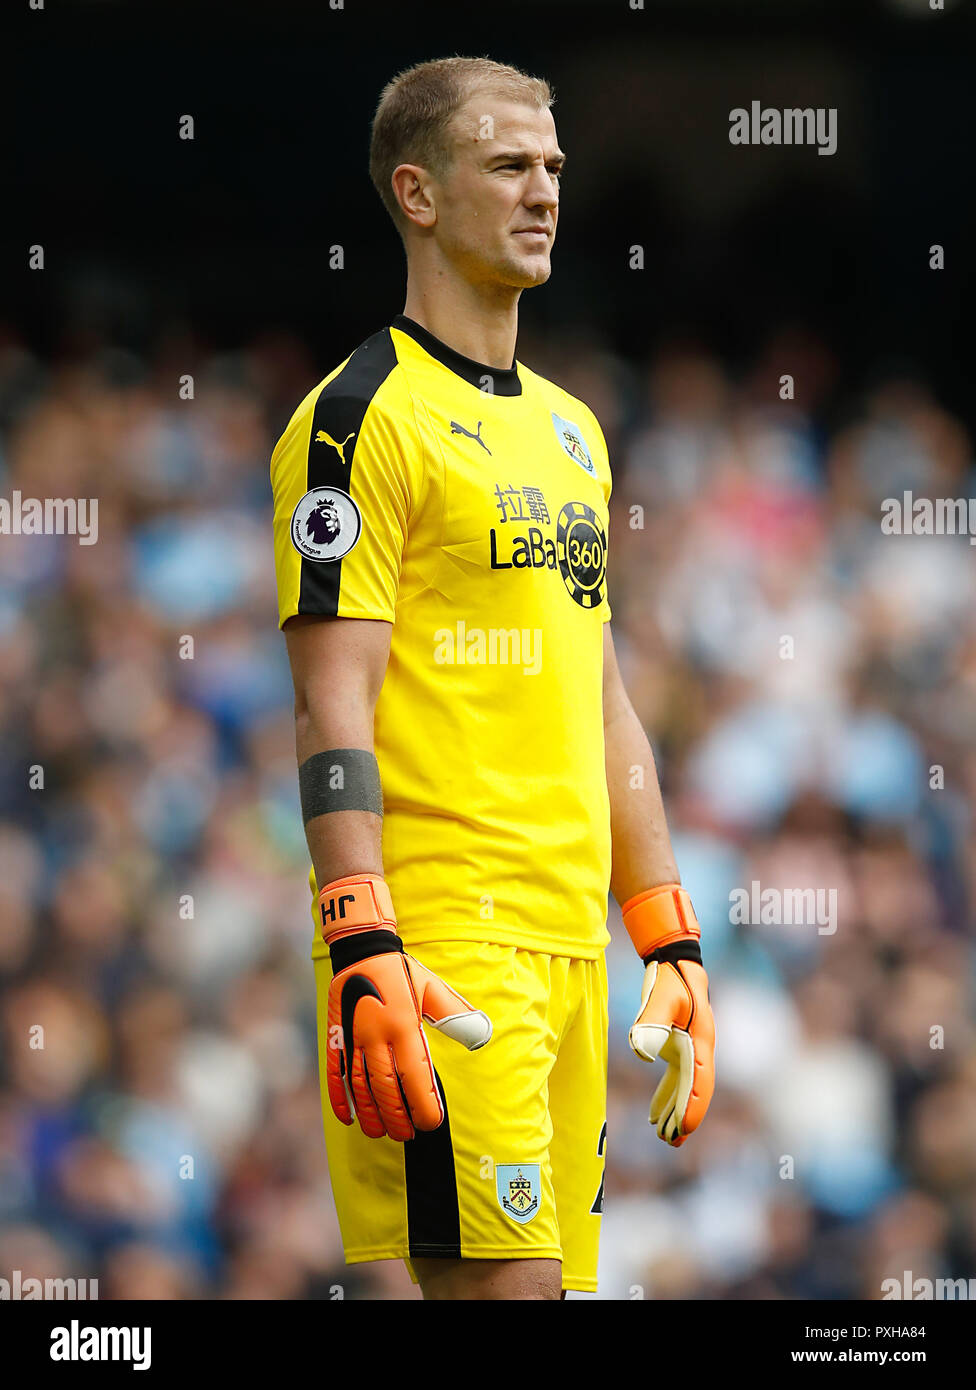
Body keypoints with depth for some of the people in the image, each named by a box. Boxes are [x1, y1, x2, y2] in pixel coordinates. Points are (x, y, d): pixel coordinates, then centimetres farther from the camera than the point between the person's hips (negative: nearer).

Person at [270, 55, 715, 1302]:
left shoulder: (570, 429, 20)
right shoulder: (363, 419, -5)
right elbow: (332, 710, -12)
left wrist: (670, 942, 18)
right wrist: (365, 954, -21)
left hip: (572, 945, 8)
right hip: (444, 951, -8)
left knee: (548, 1280, 7)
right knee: (499, 1286, -14)